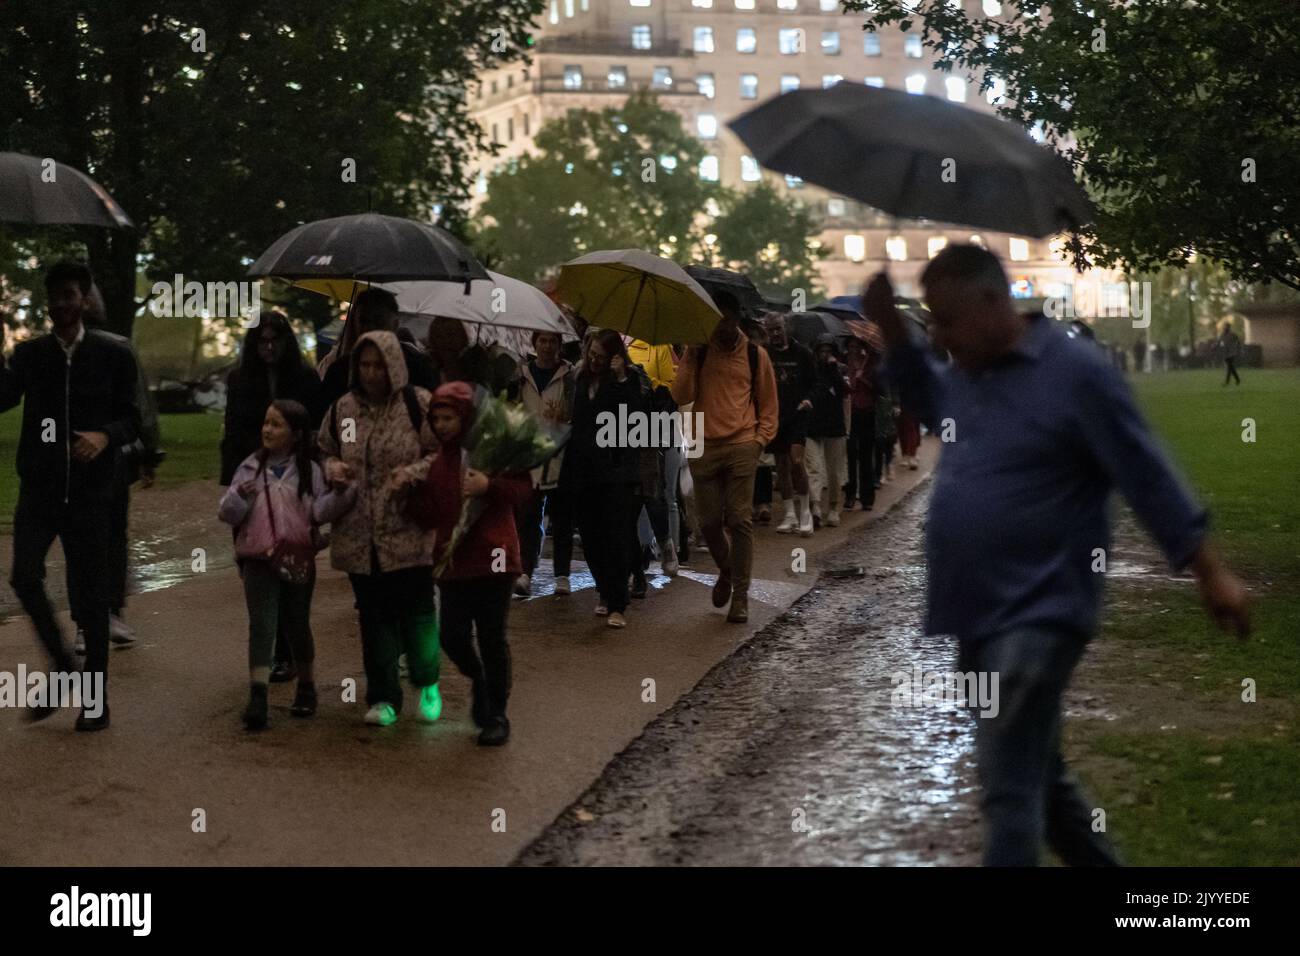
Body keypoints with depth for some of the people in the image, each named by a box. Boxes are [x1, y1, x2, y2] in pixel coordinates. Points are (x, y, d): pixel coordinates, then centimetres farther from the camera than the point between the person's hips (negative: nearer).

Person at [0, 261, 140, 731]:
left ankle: (95, 696, 13)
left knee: (90, 593, 3)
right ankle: (62, 663, 10)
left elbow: (132, 419, 1)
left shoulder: (113, 355, 1)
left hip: (90, 491, -2)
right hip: (38, 486, 2)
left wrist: (105, 436, -19)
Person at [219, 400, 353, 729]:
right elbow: (228, 514, 1)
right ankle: (257, 696, -16)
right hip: (258, 559, 0)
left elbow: (320, 511, -5)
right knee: (261, 625, -11)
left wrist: (344, 493, -20)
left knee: (297, 626, 12)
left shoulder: (308, 470, 2)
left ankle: (306, 687, 31)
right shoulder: (251, 467, 4)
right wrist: (239, 496, -19)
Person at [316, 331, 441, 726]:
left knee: (416, 609, 1)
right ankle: (383, 697, 19)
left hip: (408, 532, -4)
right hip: (359, 534, 4)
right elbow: (325, 452, 20)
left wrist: (413, 472, -19)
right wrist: (333, 468, -2)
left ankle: (427, 684, 25)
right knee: (374, 615, 9)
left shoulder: (418, 404, -5)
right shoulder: (343, 408, 8)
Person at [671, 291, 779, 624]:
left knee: (740, 521, -5)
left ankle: (740, 594, 1)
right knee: (709, 521, 4)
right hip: (704, 447, 2)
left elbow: (768, 404, 11)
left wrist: (760, 438, 0)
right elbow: (681, 396, -2)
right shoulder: (698, 352, 8)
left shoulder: (755, 355, 6)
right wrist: (690, 359, -10)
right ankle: (726, 571, 32)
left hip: (742, 447, -2)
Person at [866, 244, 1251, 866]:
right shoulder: (964, 374, 10)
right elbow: (930, 406, 32)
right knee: (1038, 780, 18)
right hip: (979, 619, 8)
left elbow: (1148, 478, -11)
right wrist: (891, 329, 17)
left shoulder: (1074, 370, -13)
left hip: (1038, 615, -8)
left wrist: (1210, 573, -11)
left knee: (1009, 791, -13)